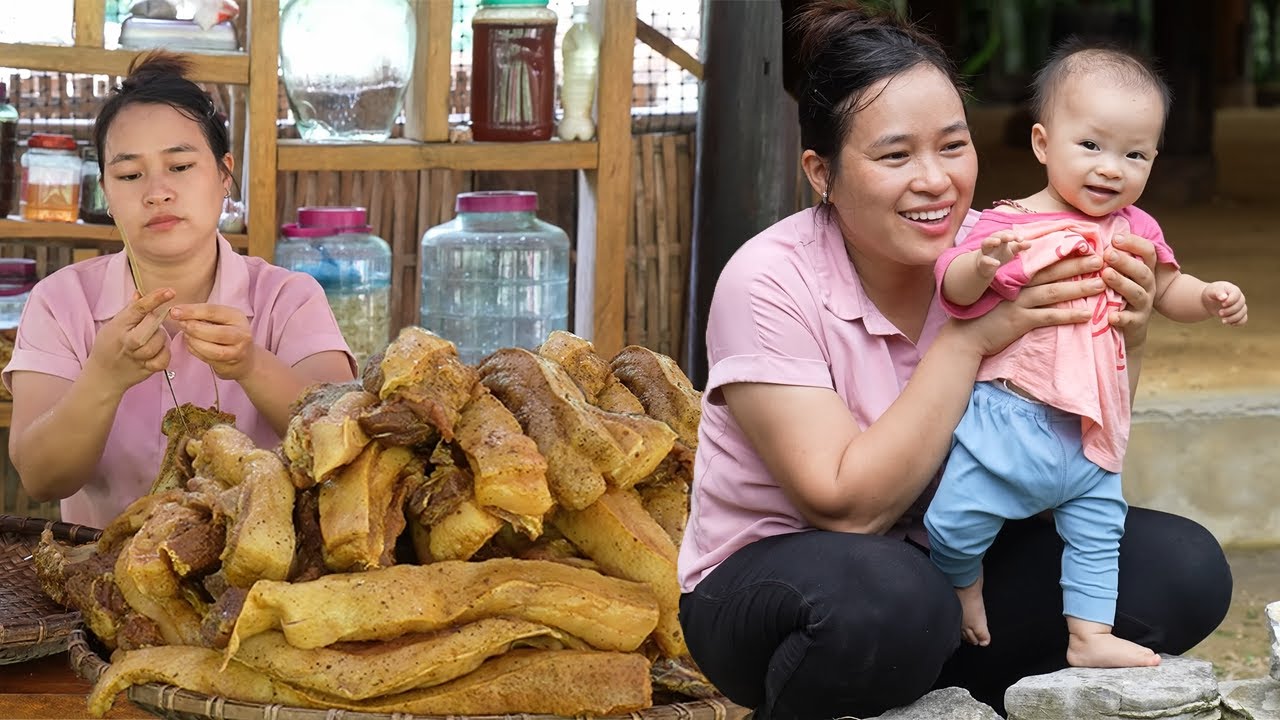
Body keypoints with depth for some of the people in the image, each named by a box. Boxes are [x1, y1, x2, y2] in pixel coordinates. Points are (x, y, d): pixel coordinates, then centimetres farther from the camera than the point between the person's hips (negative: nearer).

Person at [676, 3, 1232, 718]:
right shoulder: (770, 283, -20)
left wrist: (1125, 340, -19)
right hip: (770, 574, -5)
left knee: (1183, 567, -13)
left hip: (948, 562, 5)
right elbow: (849, 505, -26)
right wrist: (969, 339, -30)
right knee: (888, 597, -39)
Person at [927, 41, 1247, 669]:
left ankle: (1090, 635, 22)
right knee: (957, 519, -3)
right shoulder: (1012, 225, -12)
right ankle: (963, 583, 27)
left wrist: (1208, 298, -1)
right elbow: (954, 290, -15)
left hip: (1090, 429, 5)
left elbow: (1167, 289, 20)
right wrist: (983, 263, -36)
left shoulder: (1134, 230, 6)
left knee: (1099, 527, 12)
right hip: (1009, 416, -5)